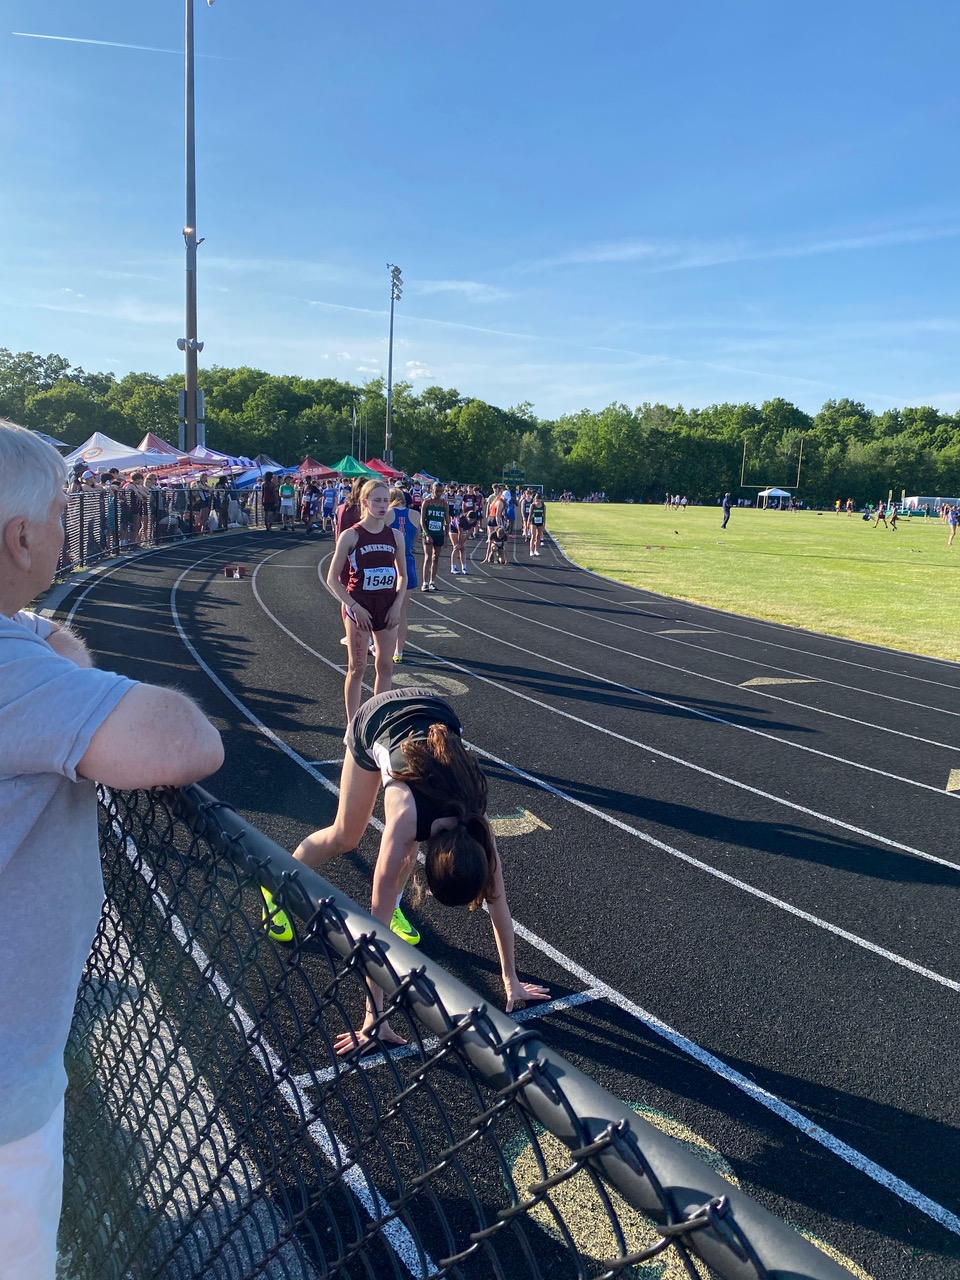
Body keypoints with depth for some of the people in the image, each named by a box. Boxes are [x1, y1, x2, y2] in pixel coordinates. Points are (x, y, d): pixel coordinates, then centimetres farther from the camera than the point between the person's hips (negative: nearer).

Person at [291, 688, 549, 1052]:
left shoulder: (476, 829, -29)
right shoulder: (405, 821, -39)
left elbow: (498, 906, -17)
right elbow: (377, 925, -36)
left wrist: (511, 980, -7)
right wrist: (374, 1016, -33)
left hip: (437, 715, 2)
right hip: (377, 720, -2)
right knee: (344, 837, 8)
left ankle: (394, 903, 16)